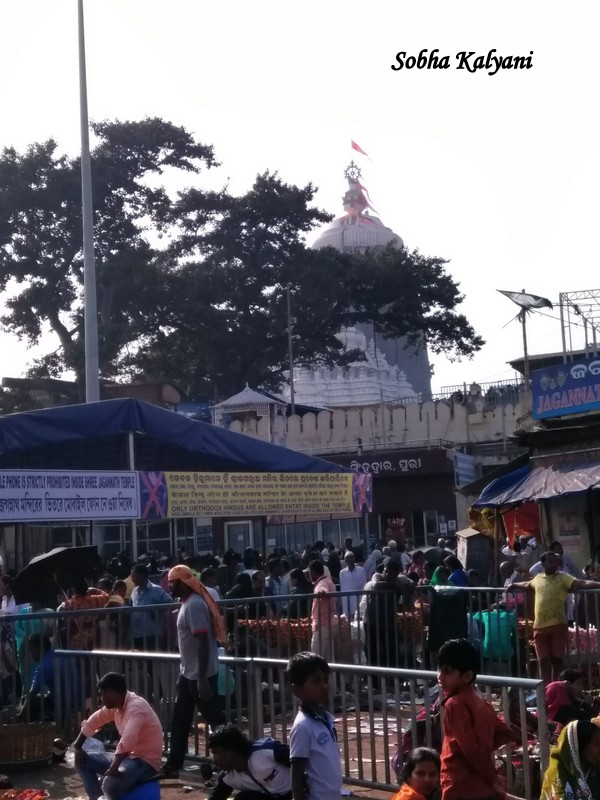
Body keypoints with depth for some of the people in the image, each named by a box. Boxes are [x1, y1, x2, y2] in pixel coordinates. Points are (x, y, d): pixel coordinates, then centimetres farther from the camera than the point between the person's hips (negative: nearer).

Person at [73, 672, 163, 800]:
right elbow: (94, 721, 20)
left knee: (110, 784, -36)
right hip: (128, 757, 10)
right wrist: (77, 745, 14)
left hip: (145, 762, -10)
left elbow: (127, 740, -39)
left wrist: (113, 768, -41)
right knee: (82, 761, 7)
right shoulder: (115, 705, 4)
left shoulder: (136, 706, -25)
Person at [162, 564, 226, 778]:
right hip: (188, 673, 10)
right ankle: (173, 765, 23)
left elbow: (203, 641, -26)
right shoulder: (187, 603, 11)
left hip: (201, 674, -10)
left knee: (216, 720, -2)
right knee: (179, 720, 15)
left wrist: (202, 679, -27)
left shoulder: (195, 605, -20)